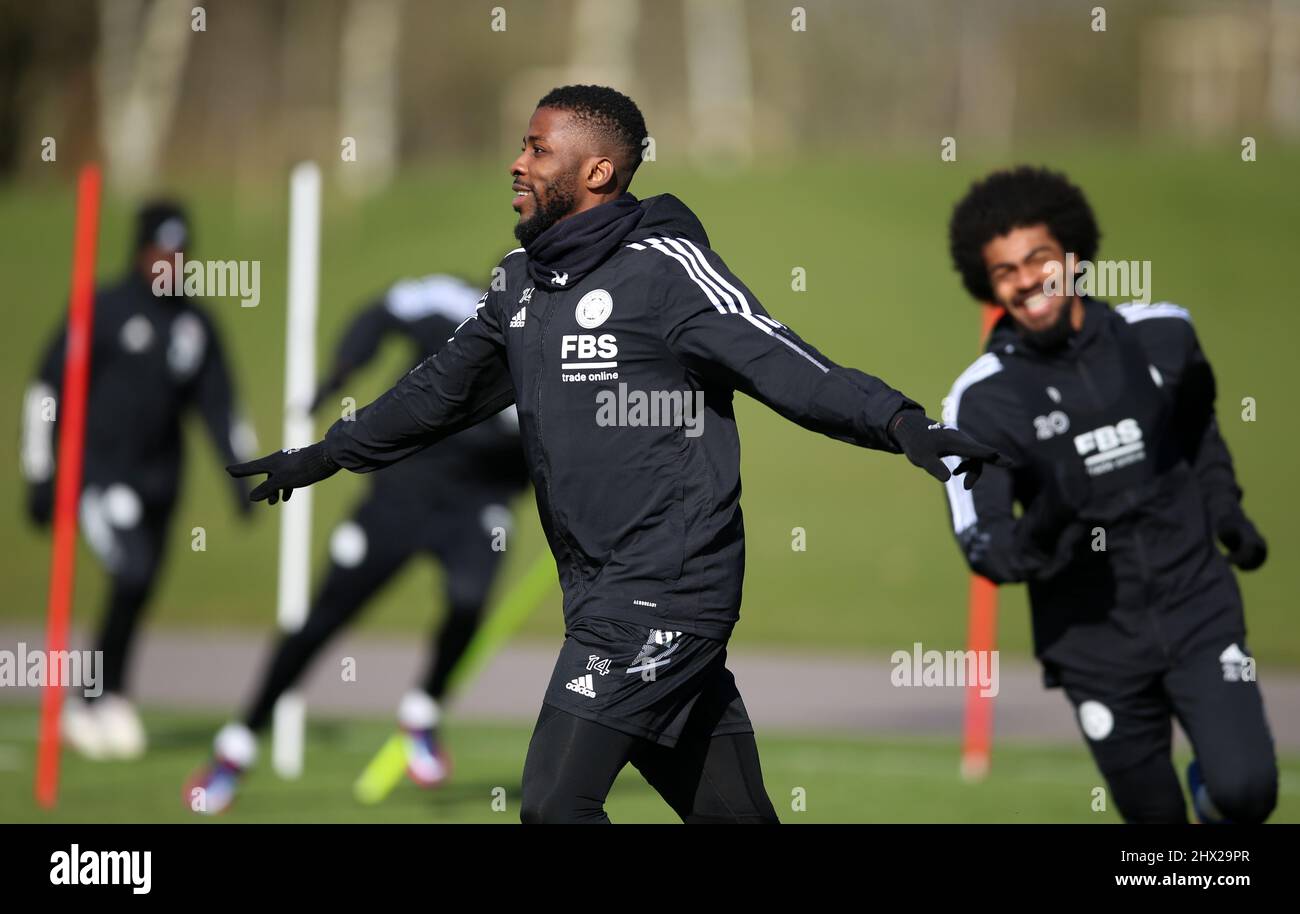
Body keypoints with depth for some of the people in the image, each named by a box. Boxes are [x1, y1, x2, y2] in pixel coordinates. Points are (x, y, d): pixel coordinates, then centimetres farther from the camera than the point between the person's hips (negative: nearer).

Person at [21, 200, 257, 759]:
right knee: (132, 575, -21)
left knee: (136, 596, 6)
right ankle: (107, 700, -9)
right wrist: (40, 478, -7)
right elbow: (49, 390, -5)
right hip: (100, 472, -6)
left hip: (159, 478, 6)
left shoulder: (195, 322, 9)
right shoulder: (105, 311, -7)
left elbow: (217, 401, 16)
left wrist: (241, 474, 8)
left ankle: (95, 710, 17)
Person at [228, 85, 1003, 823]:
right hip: (602, 596, 7)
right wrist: (322, 458, 37)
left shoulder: (665, 266, -10)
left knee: (556, 801, -14)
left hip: (668, 590, -7)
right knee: (728, 812, 8)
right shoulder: (524, 283, 13)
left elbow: (779, 361, -21)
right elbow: (442, 391, 27)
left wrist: (902, 425, -36)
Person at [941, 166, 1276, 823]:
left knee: (1245, 789, -16)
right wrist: (1034, 540, -30)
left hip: (1197, 609, 1)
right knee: (1155, 816, 3)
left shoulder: (1161, 334, 0)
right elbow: (980, 544, -9)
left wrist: (1225, 511, 8)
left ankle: (1211, 792, 20)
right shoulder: (982, 400, -7)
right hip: (1096, 644, -1)